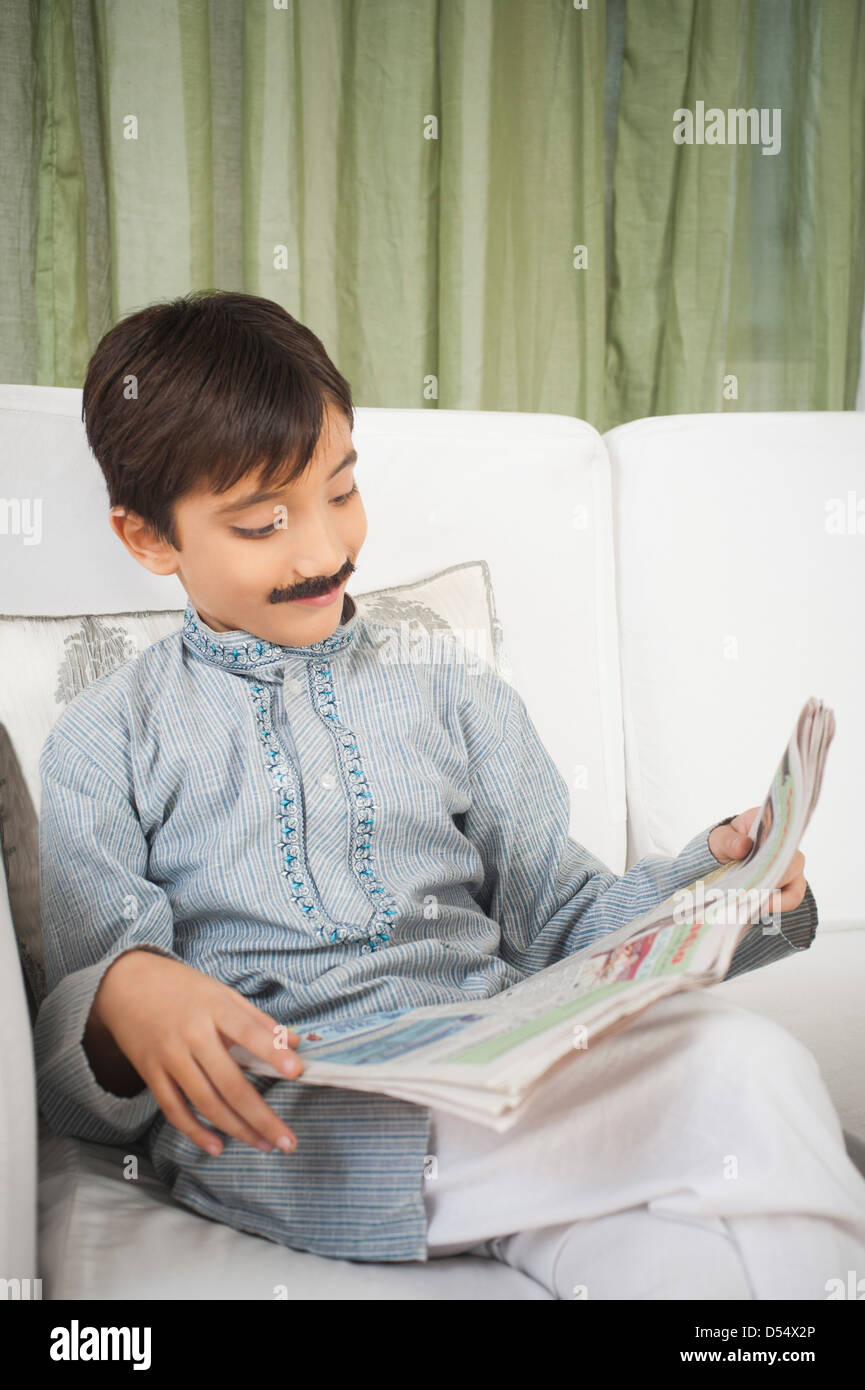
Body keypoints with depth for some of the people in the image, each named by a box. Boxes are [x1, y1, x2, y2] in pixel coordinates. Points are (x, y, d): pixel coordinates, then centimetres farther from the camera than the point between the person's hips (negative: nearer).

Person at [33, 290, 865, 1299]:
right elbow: (70, 1081, 5)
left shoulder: (455, 699, 18)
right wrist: (127, 997, -19)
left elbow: (560, 919, 18)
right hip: (267, 1121, -5)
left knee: (744, 1056, -28)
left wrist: (710, 879, -2)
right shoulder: (106, 742, 10)